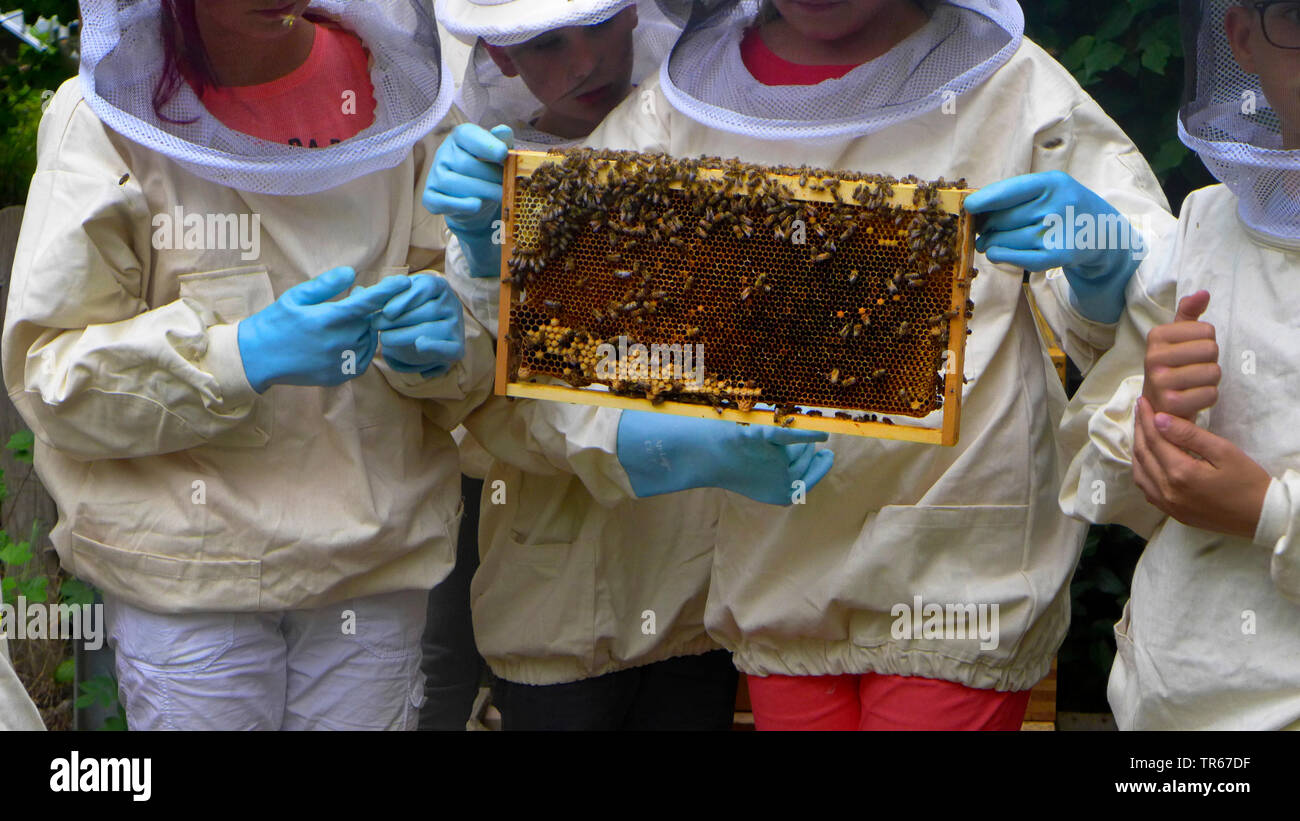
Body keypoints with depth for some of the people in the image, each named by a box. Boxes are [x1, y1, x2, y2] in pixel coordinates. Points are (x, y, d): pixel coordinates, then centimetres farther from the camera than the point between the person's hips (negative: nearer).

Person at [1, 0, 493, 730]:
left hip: (379, 557, 3)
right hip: (187, 574, -3)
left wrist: (440, 342, -15)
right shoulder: (106, 116, -9)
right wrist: (244, 355, -23)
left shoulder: (399, 87, 2)